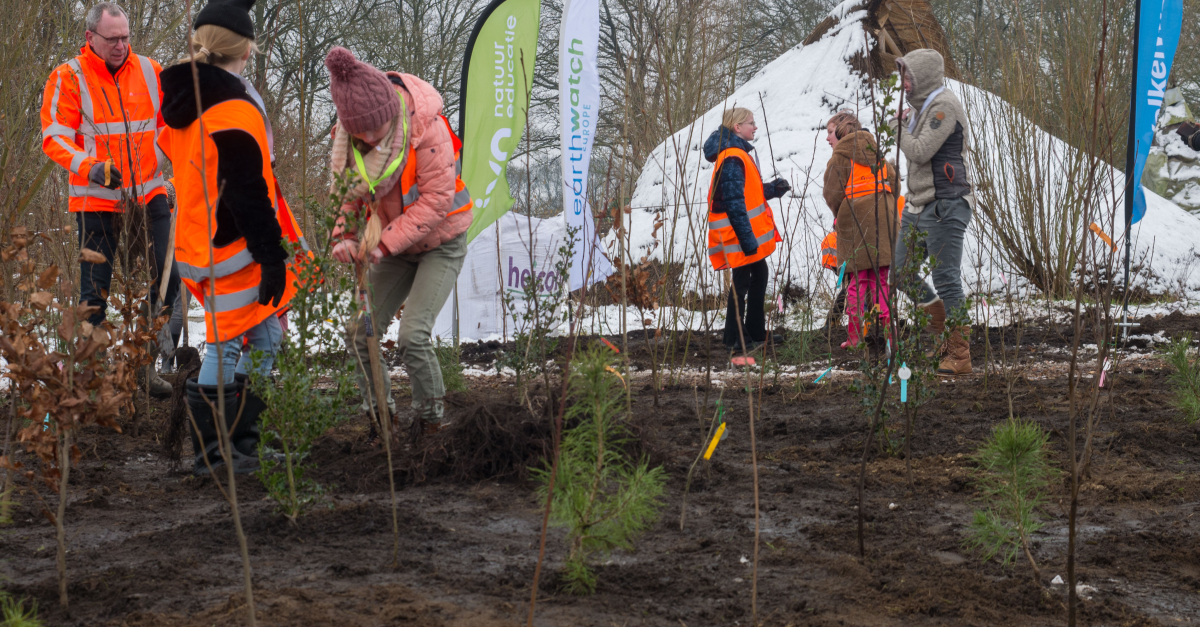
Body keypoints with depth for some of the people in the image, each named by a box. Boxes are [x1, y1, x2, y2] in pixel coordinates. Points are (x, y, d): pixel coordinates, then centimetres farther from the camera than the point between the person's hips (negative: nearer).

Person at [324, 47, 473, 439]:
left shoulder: (426, 128, -27)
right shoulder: (348, 135, -11)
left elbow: (436, 199, -26)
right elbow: (347, 190, 1)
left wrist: (386, 242, -29)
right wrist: (343, 235, -19)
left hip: (440, 244, -6)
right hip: (395, 248, 6)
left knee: (413, 336, -18)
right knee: (359, 332, -3)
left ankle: (430, 418, 4)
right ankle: (379, 416, 15)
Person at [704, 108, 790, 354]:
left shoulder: (739, 153, 15)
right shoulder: (732, 158, -19)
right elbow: (734, 201, -24)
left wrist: (773, 189, 5)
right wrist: (747, 237, -25)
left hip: (751, 234, 11)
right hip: (741, 235, -11)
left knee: (759, 275, 18)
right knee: (741, 282, -4)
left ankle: (756, 333, 28)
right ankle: (735, 339, 3)